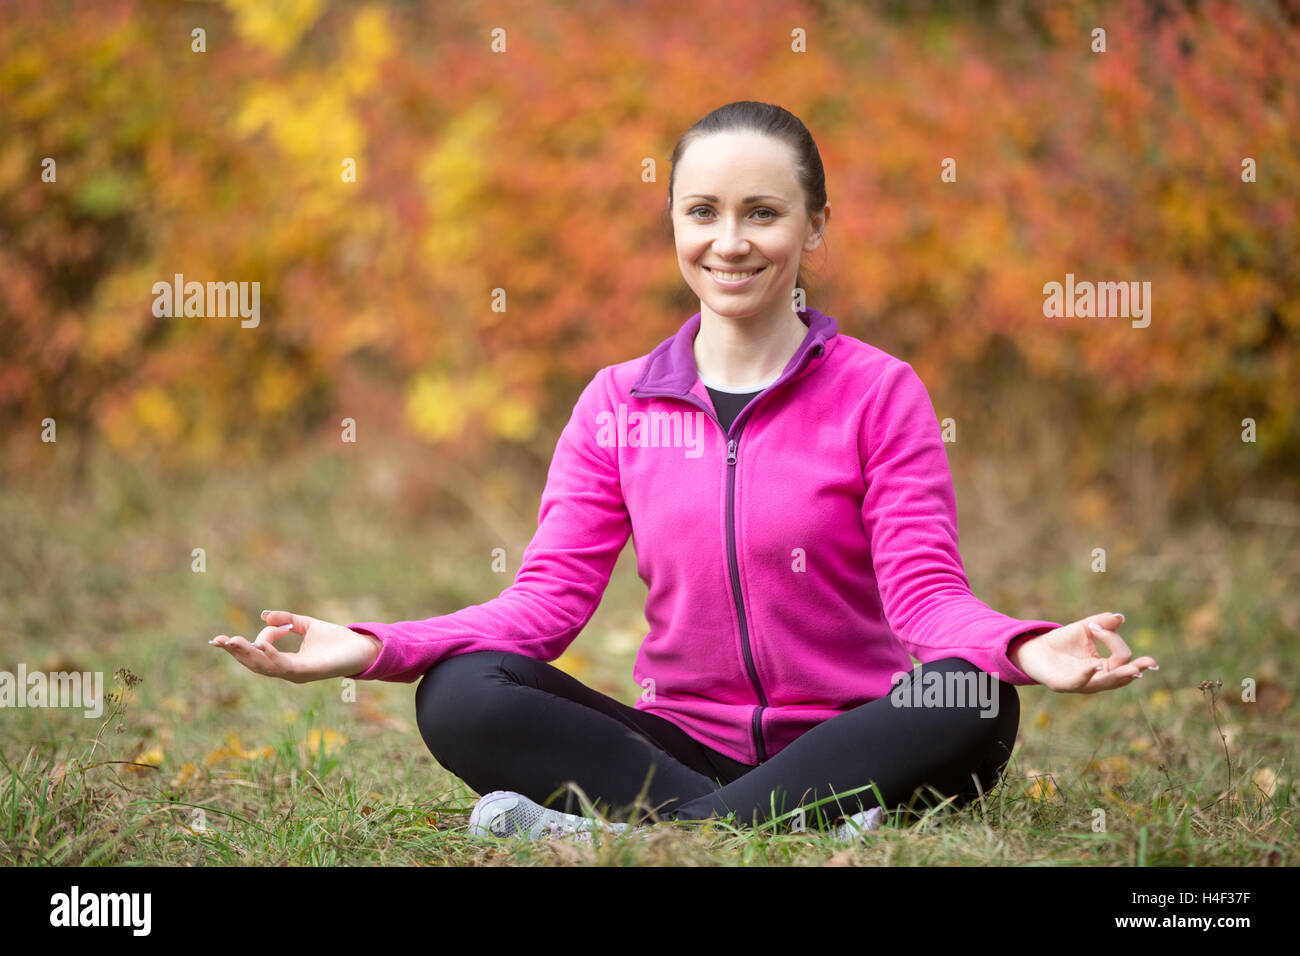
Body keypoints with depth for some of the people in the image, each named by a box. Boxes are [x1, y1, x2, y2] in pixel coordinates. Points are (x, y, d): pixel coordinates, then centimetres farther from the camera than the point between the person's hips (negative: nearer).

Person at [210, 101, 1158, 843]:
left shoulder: (878, 392, 1)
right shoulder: (618, 405, 9)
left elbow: (926, 593, -8)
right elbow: (548, 598, 1)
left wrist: (1028, 649, -32)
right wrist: (376, 647, -15)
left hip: (843, 746, -2)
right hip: (682, 745, 2)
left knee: (975, 702, -34)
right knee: (461, 695, -22)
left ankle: (625, 836, -37)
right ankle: (813, 831, -32)